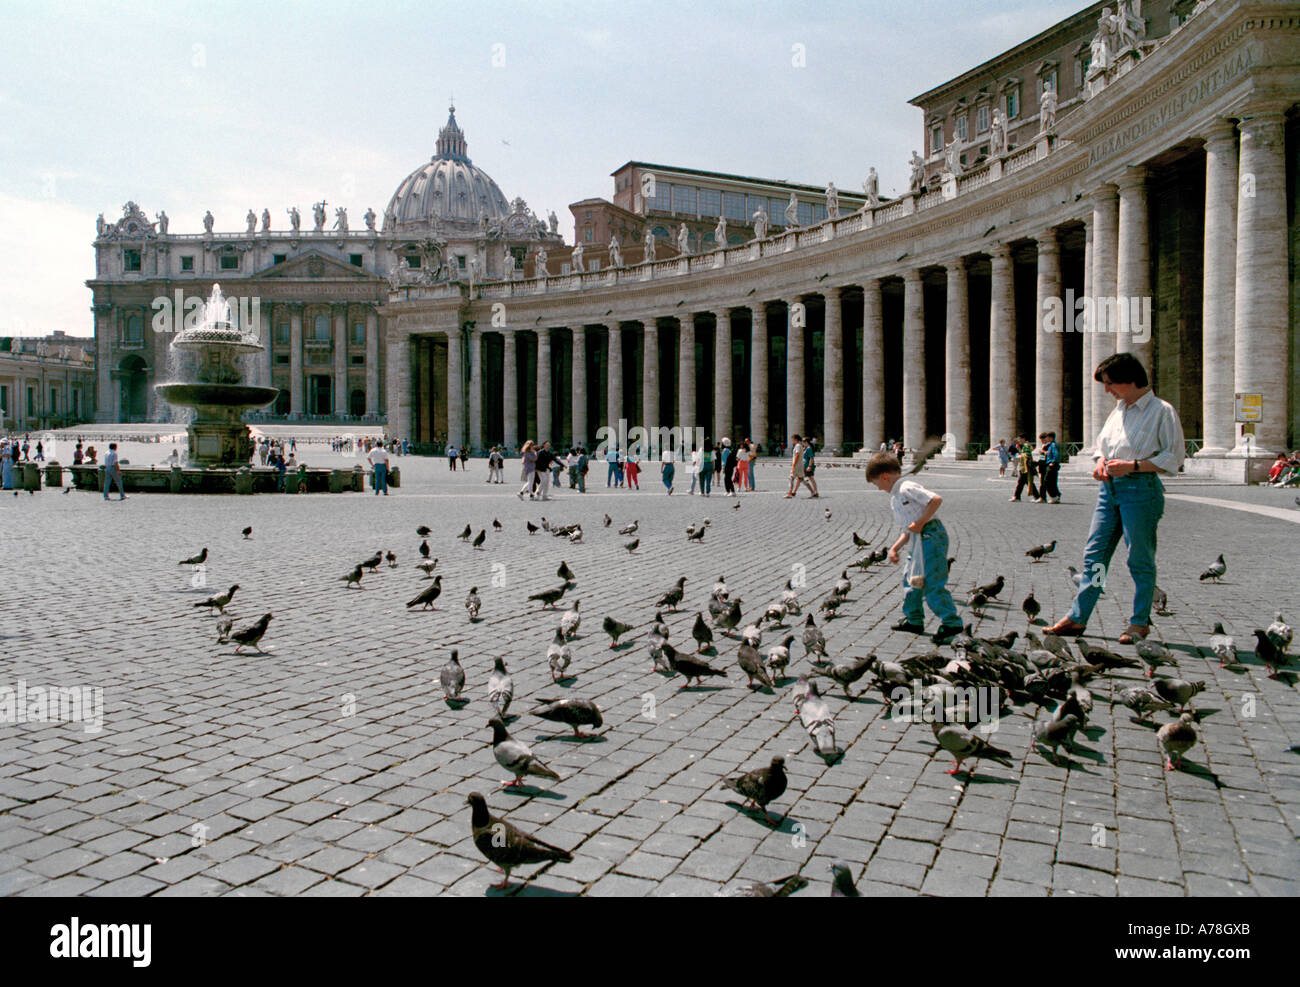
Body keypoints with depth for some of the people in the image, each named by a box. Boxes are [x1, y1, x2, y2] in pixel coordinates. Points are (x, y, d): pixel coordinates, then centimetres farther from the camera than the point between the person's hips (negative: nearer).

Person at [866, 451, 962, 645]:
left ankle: (951, 623, -6)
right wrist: (894, 547, 11)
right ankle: (914, 620, 28)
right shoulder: (894, 498, 18)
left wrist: (920, 523, -19)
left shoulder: (906, 488, -12)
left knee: (932, 582, -10)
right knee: (911, 577, 18)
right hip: (919, 539, 11)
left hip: (931, 534, -11)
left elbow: (936, 500, -23)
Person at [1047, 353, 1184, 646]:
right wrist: (1101, 462, 4)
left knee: (1140, 559, 2)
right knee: (1094, 553, 5)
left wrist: (1132, 465, -18)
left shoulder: (1161, 411, -6)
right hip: (1109, 486, 7)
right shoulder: (1119, 410, 16)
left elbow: (1174, 456, -10)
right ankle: (1078, 617, 9)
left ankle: (1140, 622, 13)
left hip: (1140, 488, -7)